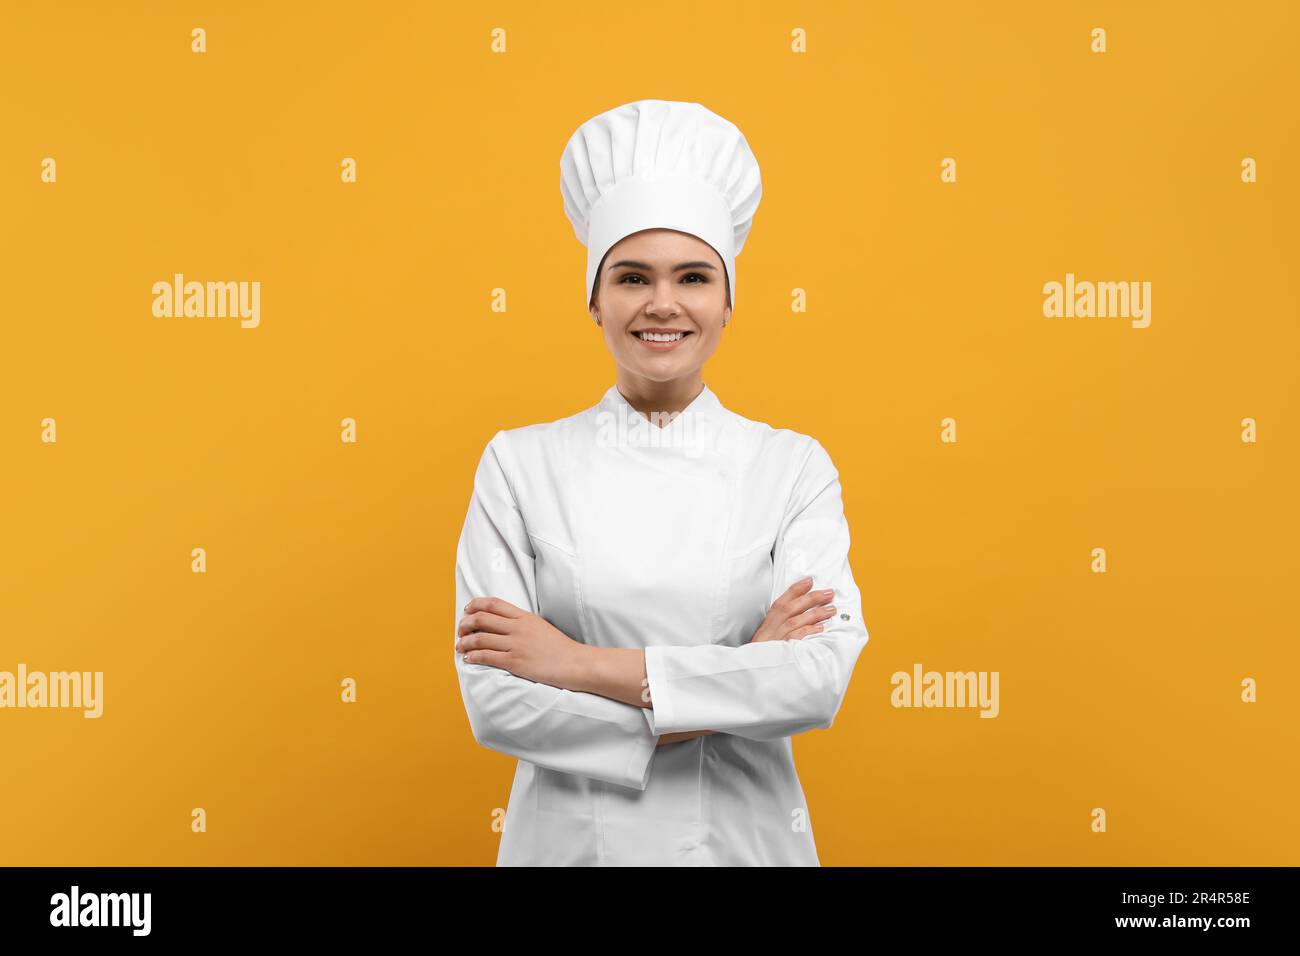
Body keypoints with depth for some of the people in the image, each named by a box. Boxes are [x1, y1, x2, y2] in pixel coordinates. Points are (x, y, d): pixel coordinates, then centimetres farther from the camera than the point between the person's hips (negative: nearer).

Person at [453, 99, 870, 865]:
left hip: (743, 833, 1)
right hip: (571, 836, 0)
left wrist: (581, 663, -19)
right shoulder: (520, 463, -6)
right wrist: (733, 690, -18)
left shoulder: (795, 467, -5)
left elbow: (824, 676, -18)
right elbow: (493, 700, -13)